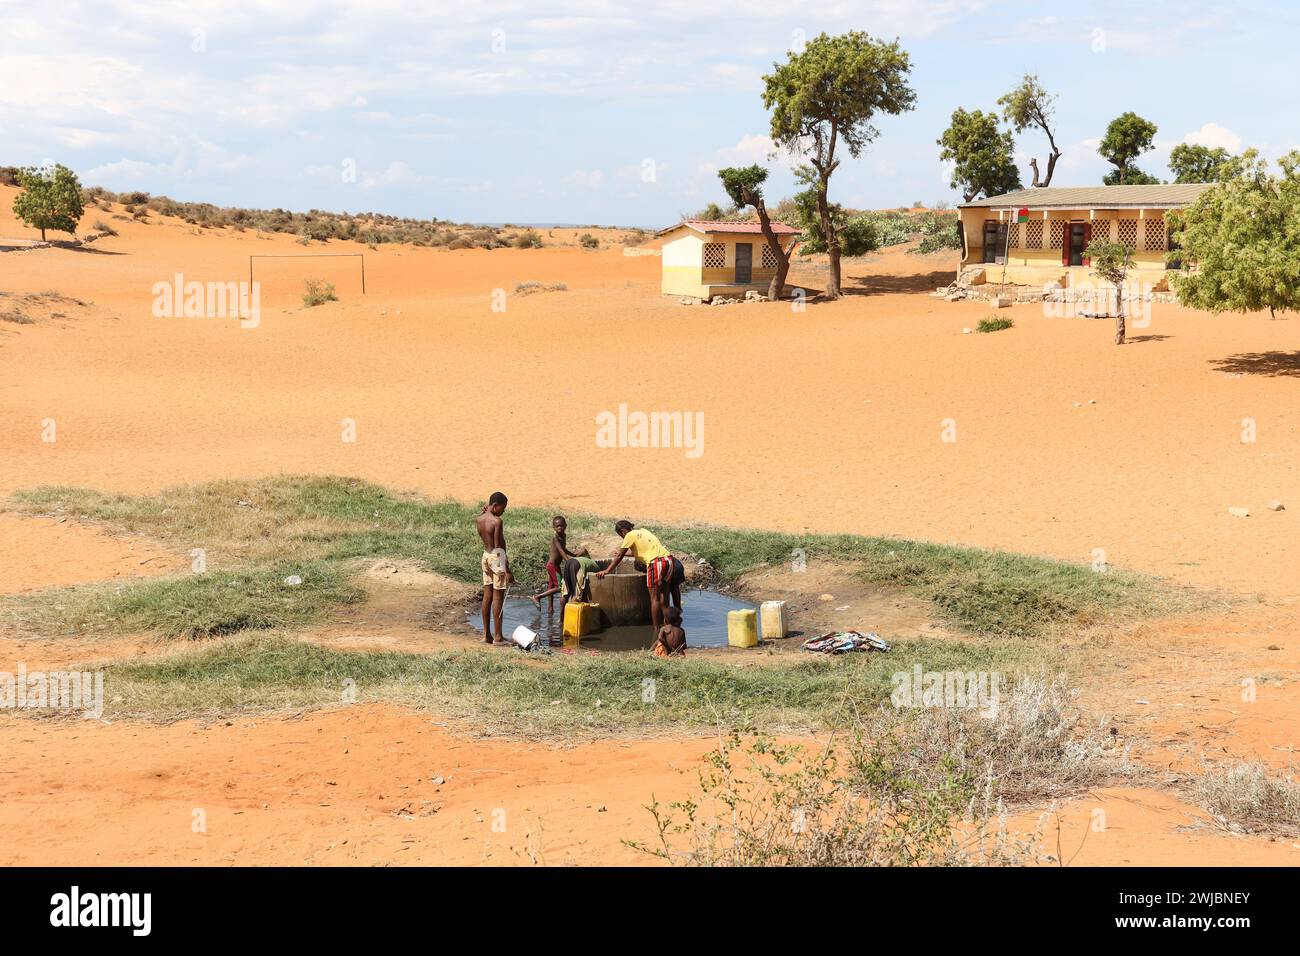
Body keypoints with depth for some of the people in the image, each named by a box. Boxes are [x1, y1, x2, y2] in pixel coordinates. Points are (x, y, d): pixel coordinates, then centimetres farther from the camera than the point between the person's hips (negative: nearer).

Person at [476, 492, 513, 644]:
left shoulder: (478, 520, 5)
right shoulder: (497, 521, -16)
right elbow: (499, 547, -18)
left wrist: (485, 512, 13)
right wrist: (507, 570, -15)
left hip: (486, 556, 7)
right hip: (497, 557, -7)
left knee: (487, 596, 11)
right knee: (498, 597, -3)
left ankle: (486, 634, 13)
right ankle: (498, 637, -1)